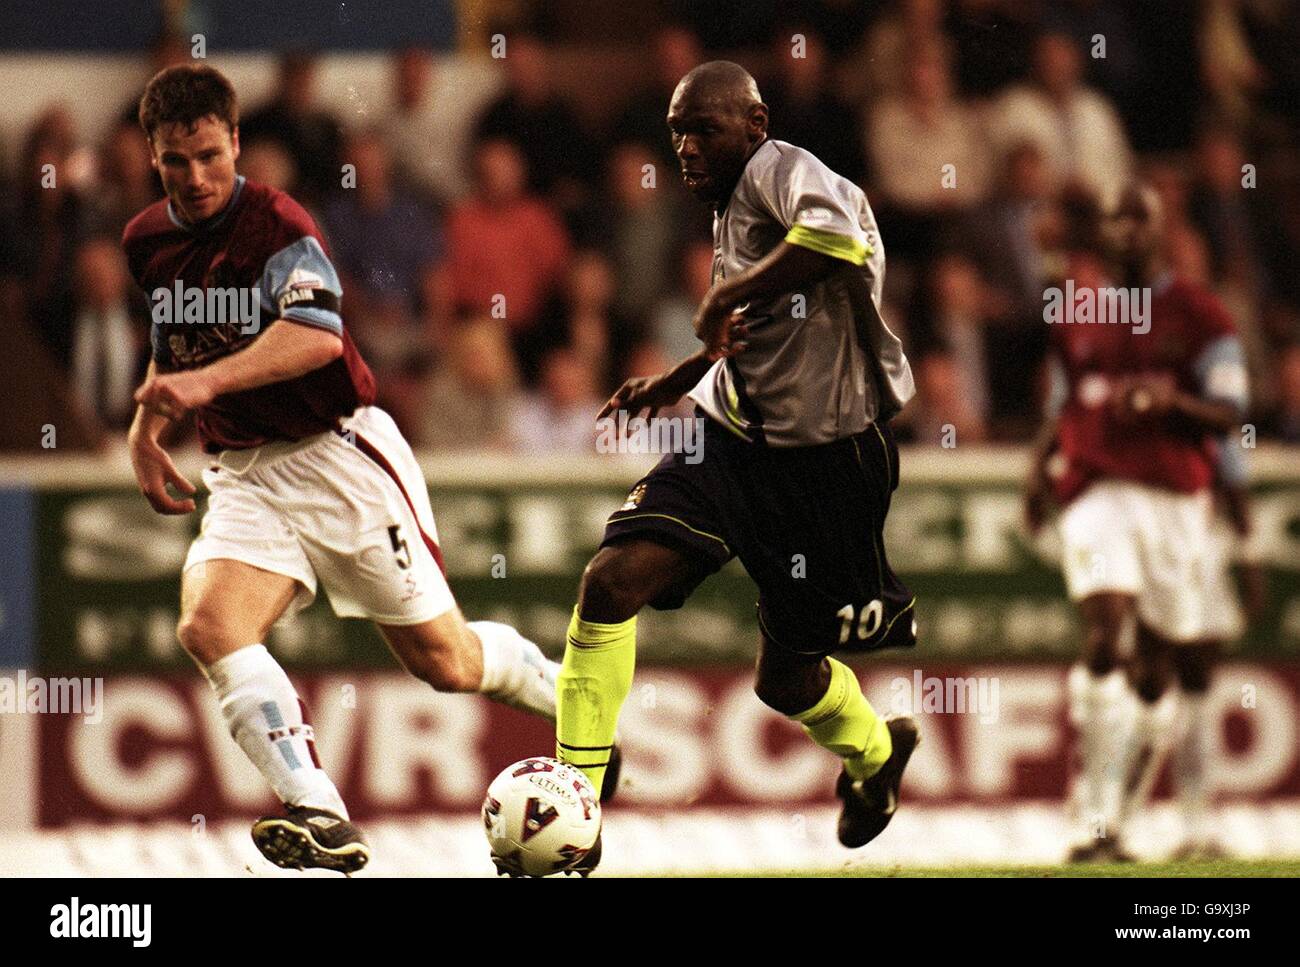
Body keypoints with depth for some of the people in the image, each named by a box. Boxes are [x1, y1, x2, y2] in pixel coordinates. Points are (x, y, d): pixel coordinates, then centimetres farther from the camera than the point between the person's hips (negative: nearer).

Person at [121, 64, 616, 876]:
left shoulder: (275, 222, -15)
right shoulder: (149, 243, 7)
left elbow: (317, 336, -32)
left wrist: (205, 382, -43)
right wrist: (146, 431, 11)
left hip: (340, 456, -5)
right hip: (245, 475, 5)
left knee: (446, 661, 2)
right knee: (208, 626, -24)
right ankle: (323, 823, -30)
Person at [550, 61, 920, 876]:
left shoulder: (779, 170, -16)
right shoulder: (734, 203, 11)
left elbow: (838, 235, -42)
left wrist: (725, 299, -29)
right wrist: (678, 381, 19)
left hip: (825, 464, -7)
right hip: (733, 441, 7)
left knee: (788, 677, 8)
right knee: (613, 580, -16)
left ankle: (875, 752, 44)